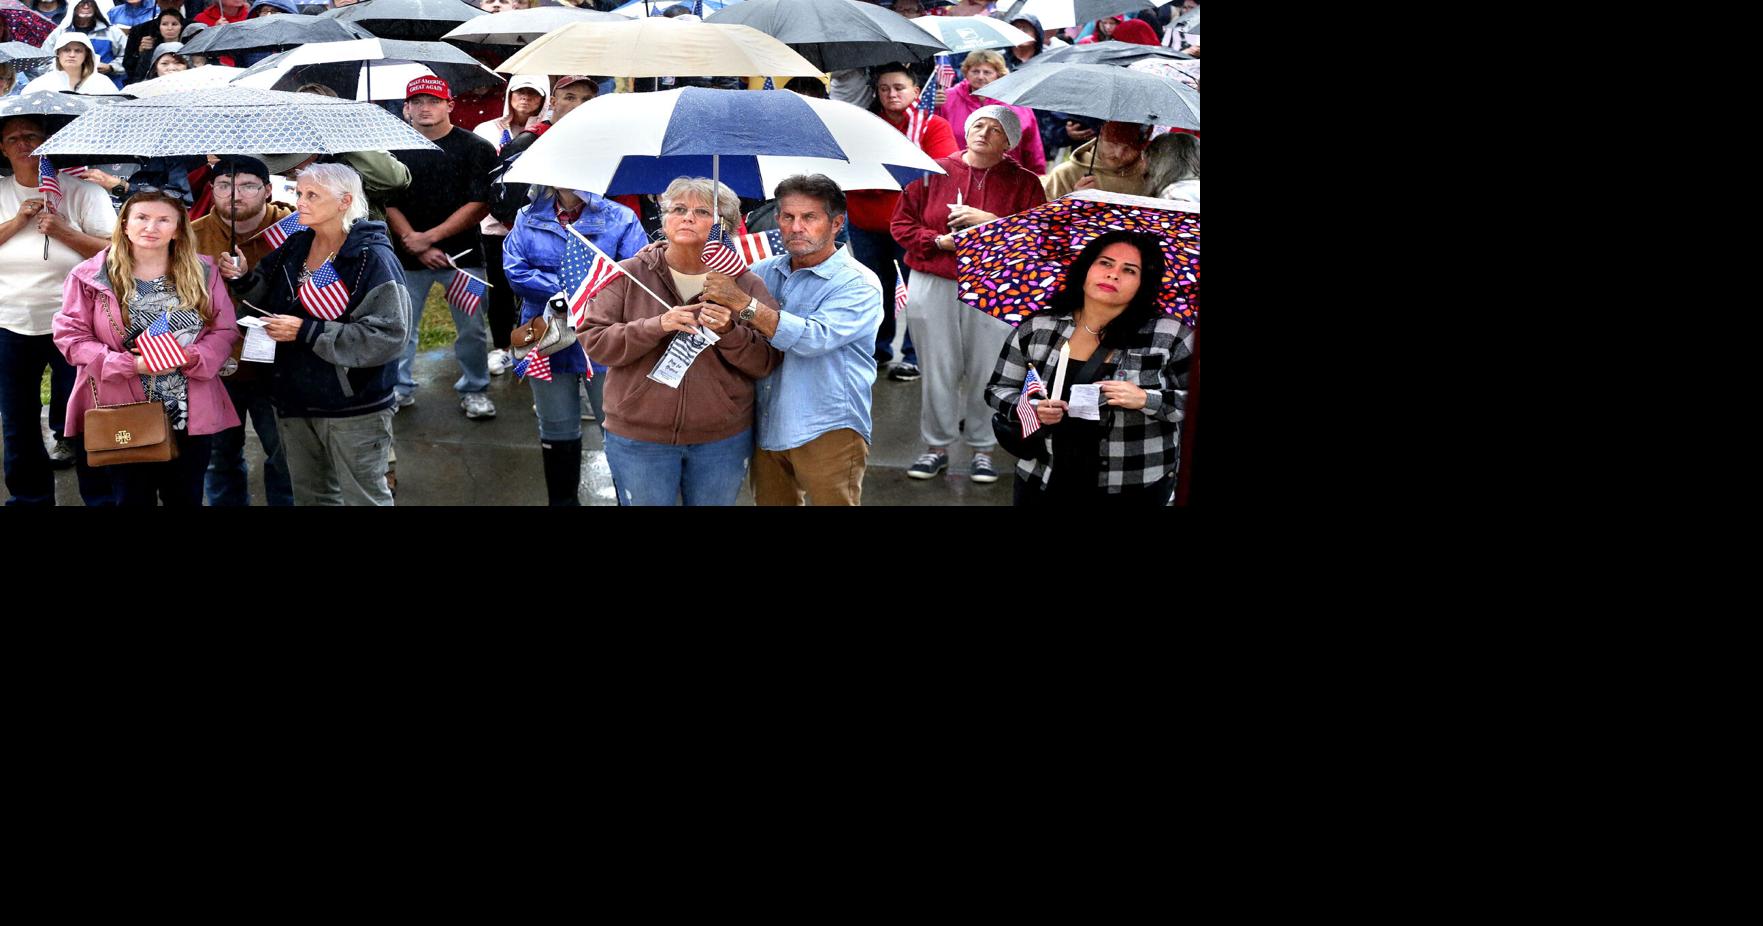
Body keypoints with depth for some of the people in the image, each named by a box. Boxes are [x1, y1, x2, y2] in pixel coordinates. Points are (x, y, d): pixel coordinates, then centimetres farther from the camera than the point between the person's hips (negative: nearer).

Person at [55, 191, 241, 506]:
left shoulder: (202, 272, 3)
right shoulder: (91, 276, -3)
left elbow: (224, 330, 2)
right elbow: (71, 336, -6)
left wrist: (187, 358, -17)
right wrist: (128, 364, -19)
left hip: (191, 414, 2)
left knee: (186, 499, 13)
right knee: (133, 500, 10)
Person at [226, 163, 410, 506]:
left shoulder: (373, 258, -16)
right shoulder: (294, 247, 5)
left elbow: (389, 335, -23)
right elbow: (269, 302, 16)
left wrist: (306, 332, -22)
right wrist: (244, 278, -6)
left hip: (354, 407, -7)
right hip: (295, 401, 7)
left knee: (363, 498, 3)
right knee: (310, 495, 19)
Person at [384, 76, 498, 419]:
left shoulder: (475, 148, -2)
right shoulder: (394, 149, 3)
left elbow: (480, 204, -8)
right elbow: (388, 204, 1)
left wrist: (430, 236, -12)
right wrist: (416, 245, -11)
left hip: (462, 254, -1)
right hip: (408, 255, 1)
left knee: (472, 328, 2)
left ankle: (474, 390, 18)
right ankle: (401, 388, 21)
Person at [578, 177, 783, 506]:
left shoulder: (743, 284, 1)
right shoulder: (628, 275, 0)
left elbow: (766, 362, -2)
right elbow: (594, 341, -7)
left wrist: (729, 332, -20)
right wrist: (657, 326, -20)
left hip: (724, 439, 1)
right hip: (638, 438, -1)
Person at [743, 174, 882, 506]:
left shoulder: (859, 285, -9)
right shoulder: (763, 271, 9)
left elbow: (814, 338, -24)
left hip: (827, 432, -5)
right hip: (766, 428, 5)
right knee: (769, 500, 11)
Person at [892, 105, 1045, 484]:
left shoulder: (1024, 183, 4)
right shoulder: (934, 172, 7)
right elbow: (902, 223, 8)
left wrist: (990, 221, -15)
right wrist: (940, 241, -8)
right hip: (934, 286, 1)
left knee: (986, 371, 1)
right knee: (938, 369, 6)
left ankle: (983, 449, 16)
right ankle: (936, 446, 19)